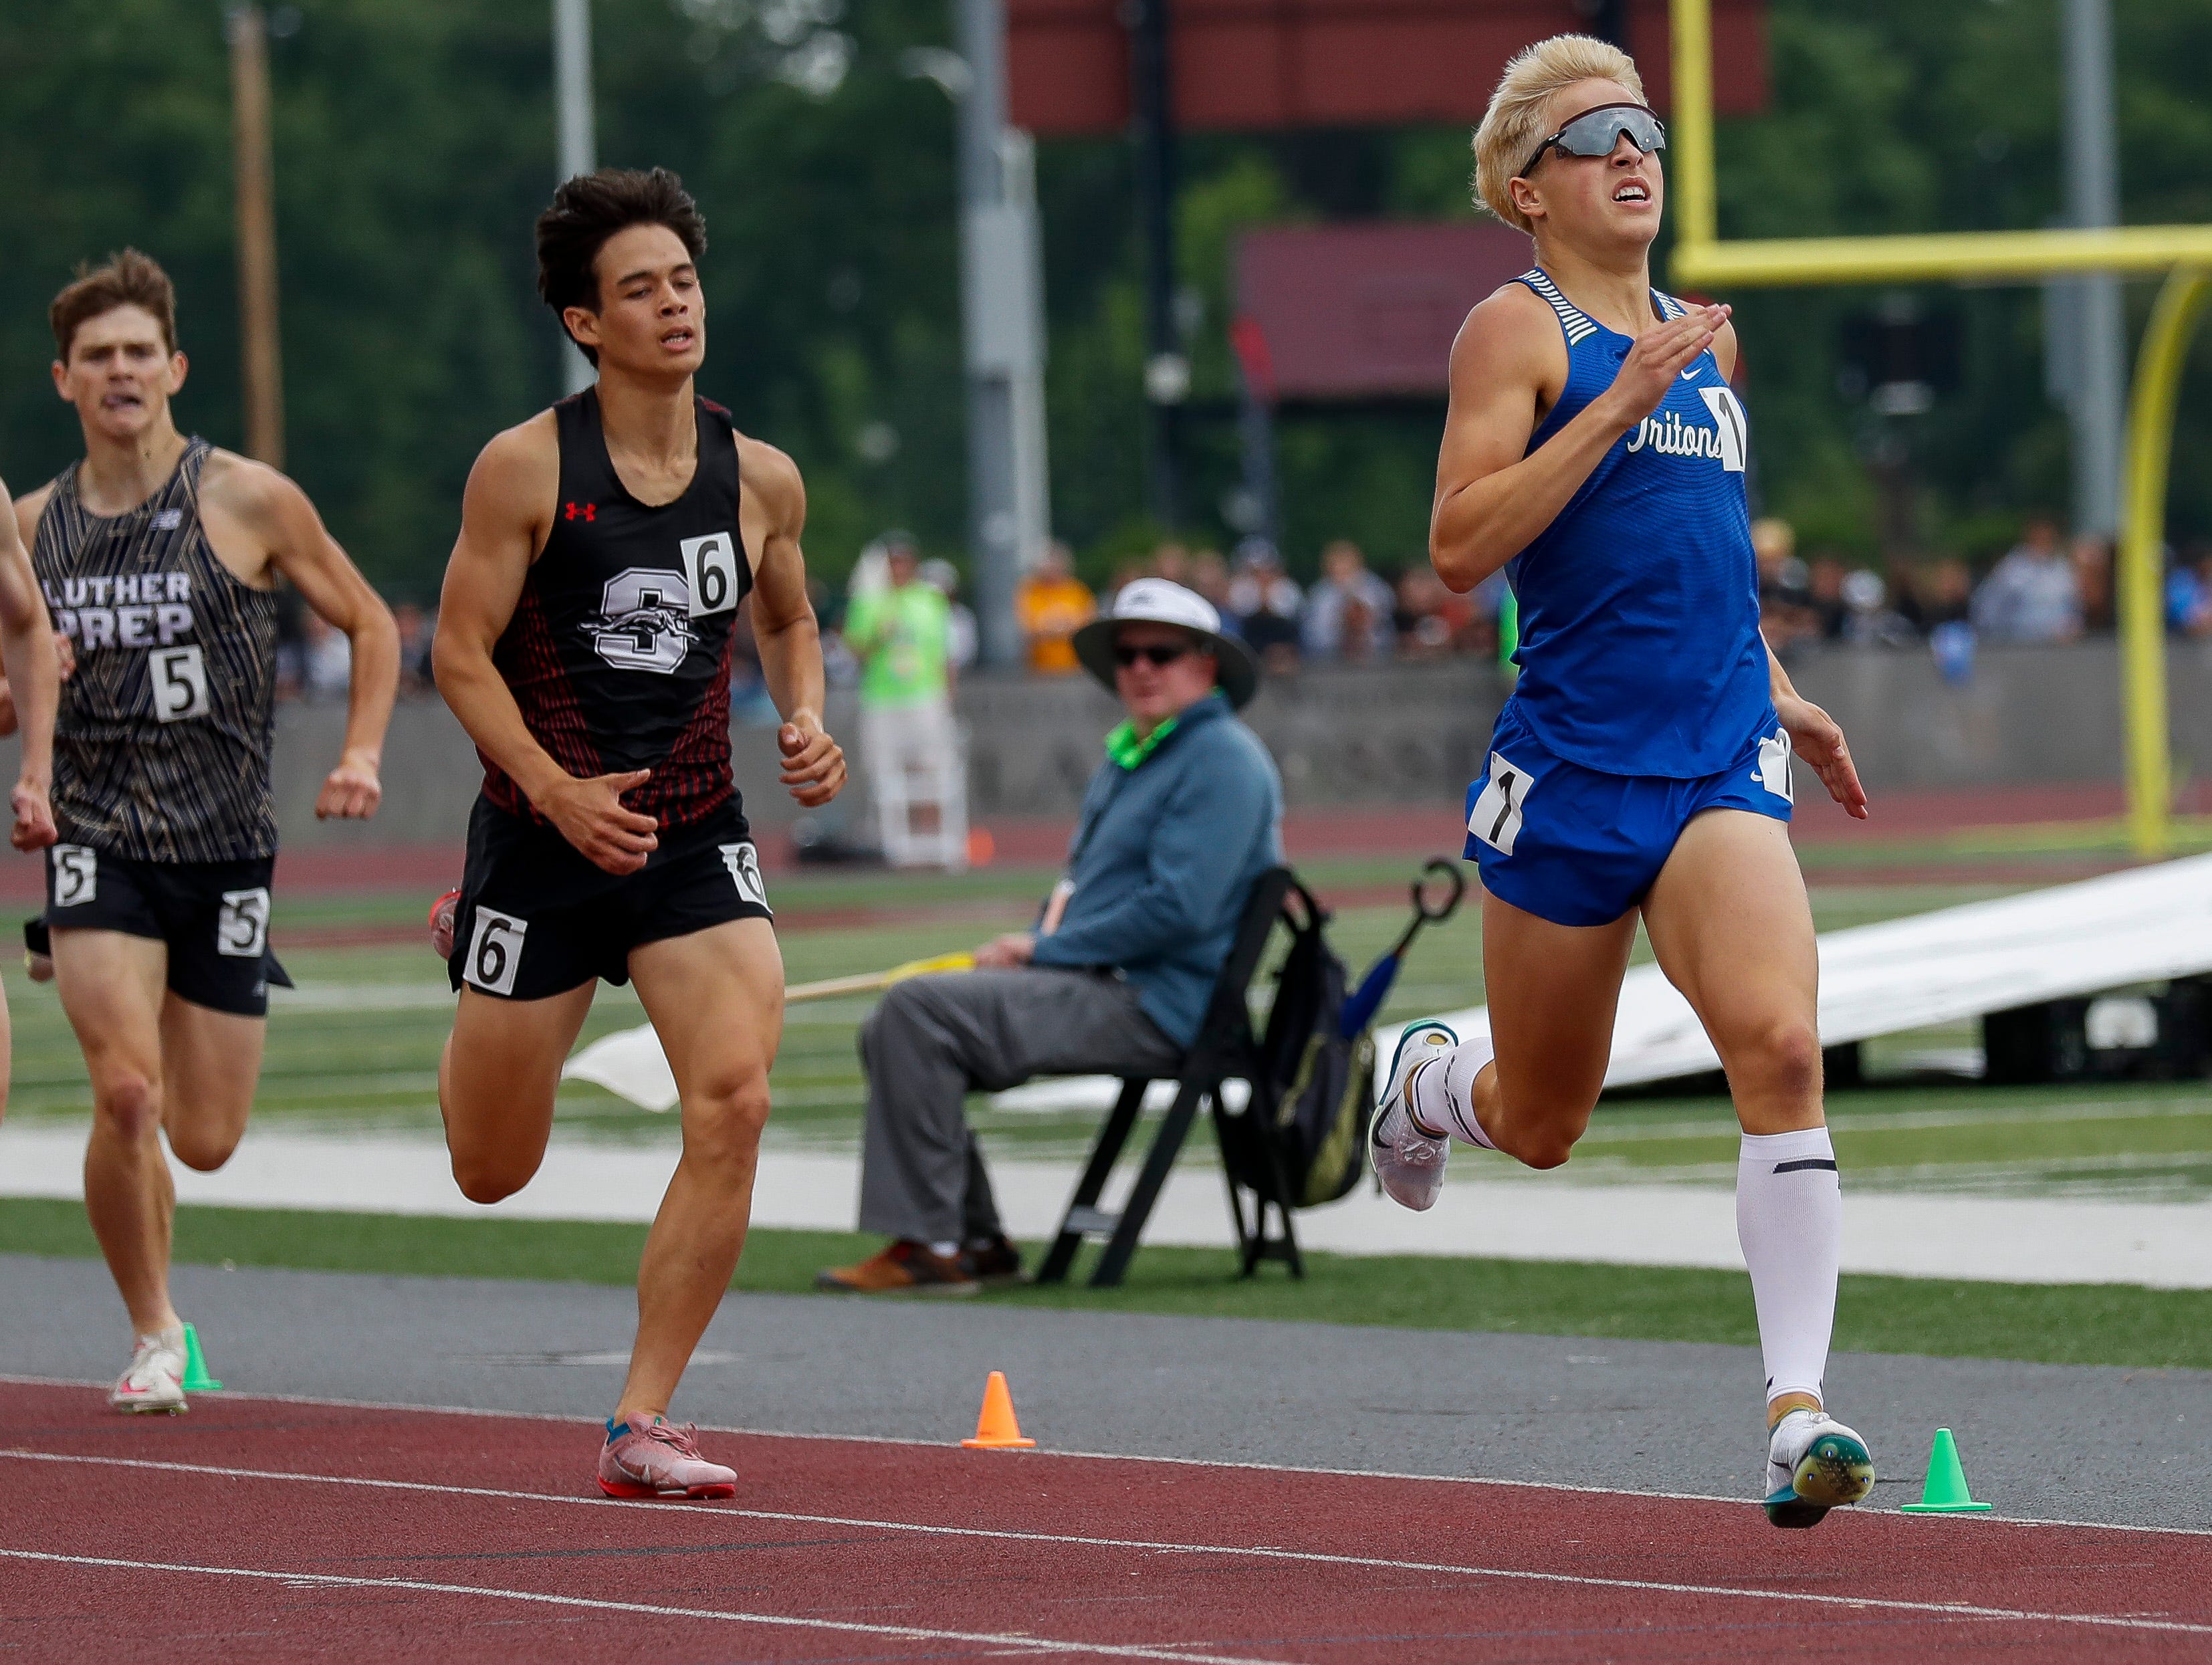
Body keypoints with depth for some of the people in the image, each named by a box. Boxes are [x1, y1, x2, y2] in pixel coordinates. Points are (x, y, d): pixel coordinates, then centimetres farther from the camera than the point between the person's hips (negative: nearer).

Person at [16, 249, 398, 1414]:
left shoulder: (247, 503, -3)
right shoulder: (32, 527, 3)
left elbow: (371, 626, 7)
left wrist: (362, 755, -7)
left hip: (227, 848, 0)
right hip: (96, 844, 0)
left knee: (205, 1139, 3)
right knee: (125, 1091, -19)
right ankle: (151, 1333, 1)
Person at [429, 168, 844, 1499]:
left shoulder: (763, 479, 1)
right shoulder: (526, 470, -10)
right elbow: (460, 650, -7)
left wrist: (809, 722, -1)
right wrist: (558, 791, -20)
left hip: (695, 840, 2)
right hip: (544, 836, -2)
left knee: (735, 1099, -22)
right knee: (493, 1173, 10)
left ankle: (644, 1425, -12)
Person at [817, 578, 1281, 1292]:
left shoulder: (1222, 759, -10)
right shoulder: (1128, 755, 23)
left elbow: (1178, 910, -21)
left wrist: (1044, 951, -13)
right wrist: (1032, 943, 7)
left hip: (1153, 1010, -11)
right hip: (1095, 985, 11)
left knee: (916, 1012, -22)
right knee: (892, 1031, 6)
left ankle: (927, 1244, -23)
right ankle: (977, 1241, 4)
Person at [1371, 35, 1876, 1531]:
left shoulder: (1697, 342, 16)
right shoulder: (1519, 328, -4)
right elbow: (1462, 545, -16)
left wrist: (1773, 691, 29)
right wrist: (1624, 399, -20)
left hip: (1719, 763, 4)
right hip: (1571, 767, -4)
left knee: (1780, 1043, -22)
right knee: (1541, 1125, 13)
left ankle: (1798, 1403, -24)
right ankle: (1432, 1080, 50)